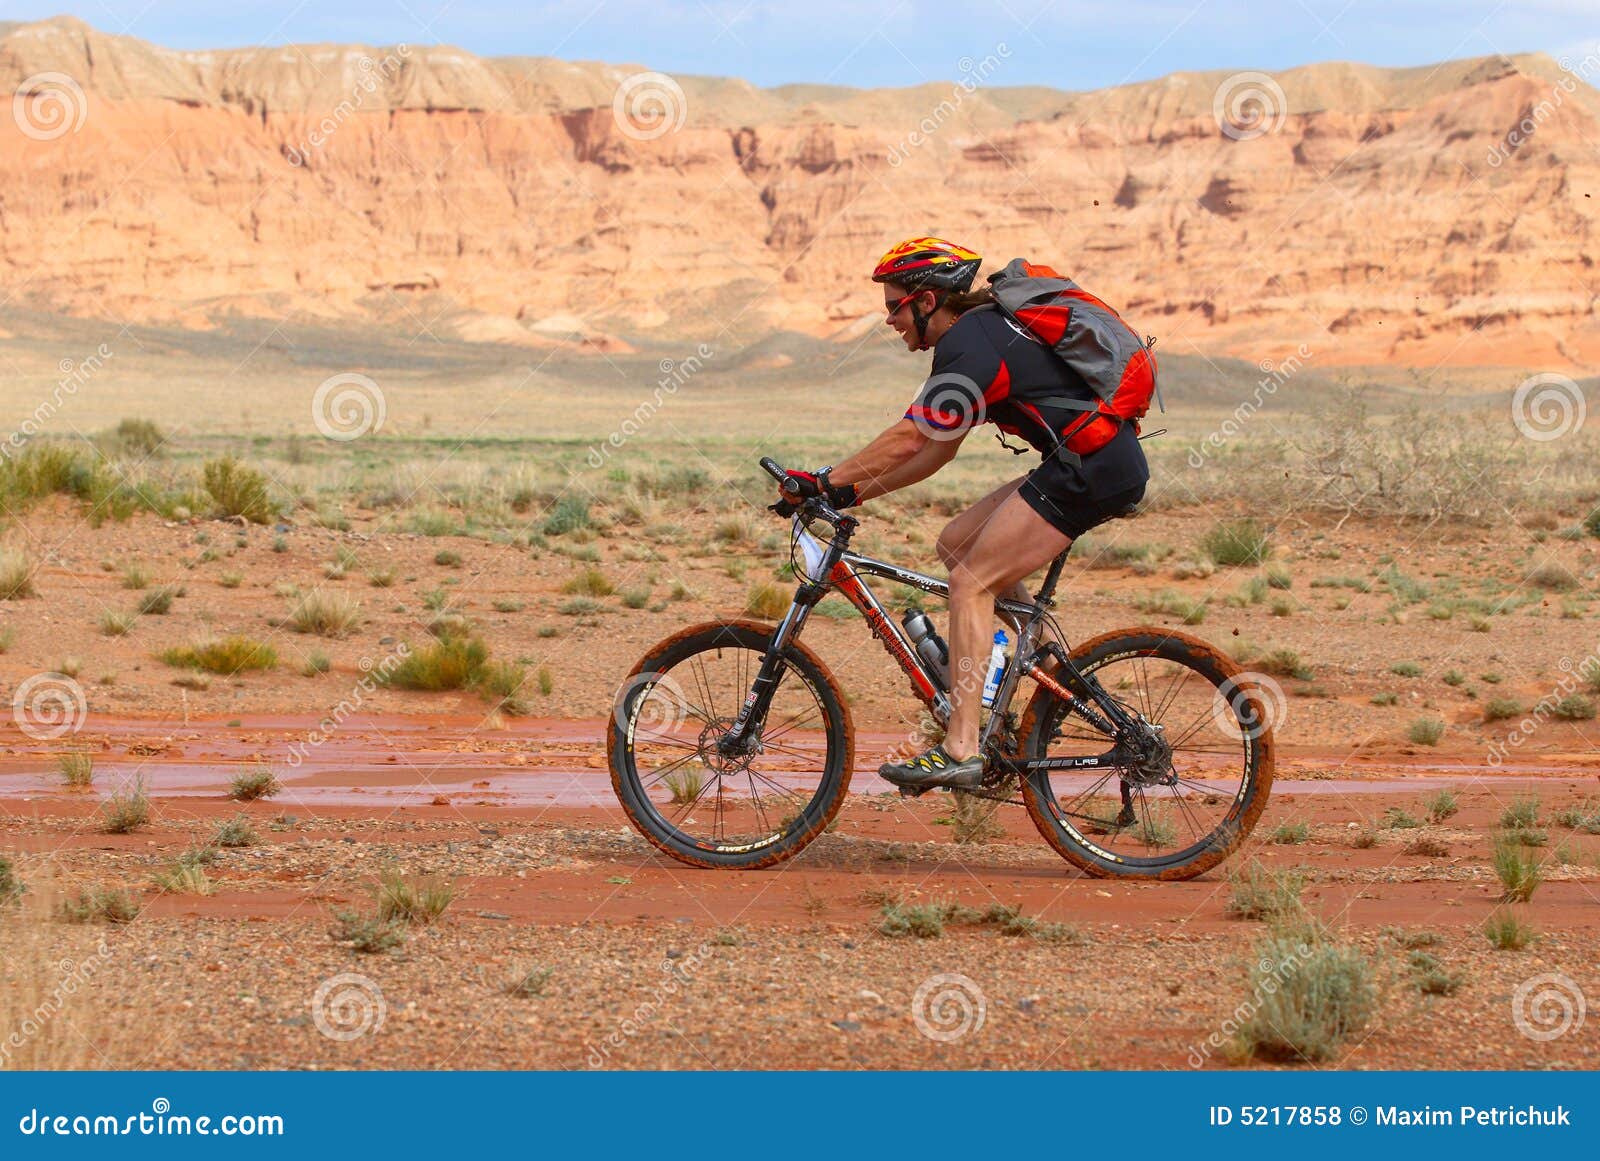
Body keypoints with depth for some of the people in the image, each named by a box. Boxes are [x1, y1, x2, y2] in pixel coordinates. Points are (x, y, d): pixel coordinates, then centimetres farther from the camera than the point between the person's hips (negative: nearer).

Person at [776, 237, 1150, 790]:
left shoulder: (969, 345, -13)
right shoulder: (982, 330, 18)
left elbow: (910, 439, -17)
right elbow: (938, 449, 21)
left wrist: (826, 481, -9)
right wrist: (856, 492, 17)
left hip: (1091, 471, -10)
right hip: (1094, 465, 10)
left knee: (970, 581, -11)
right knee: (956, 542, 12)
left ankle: (960, 751, -16)